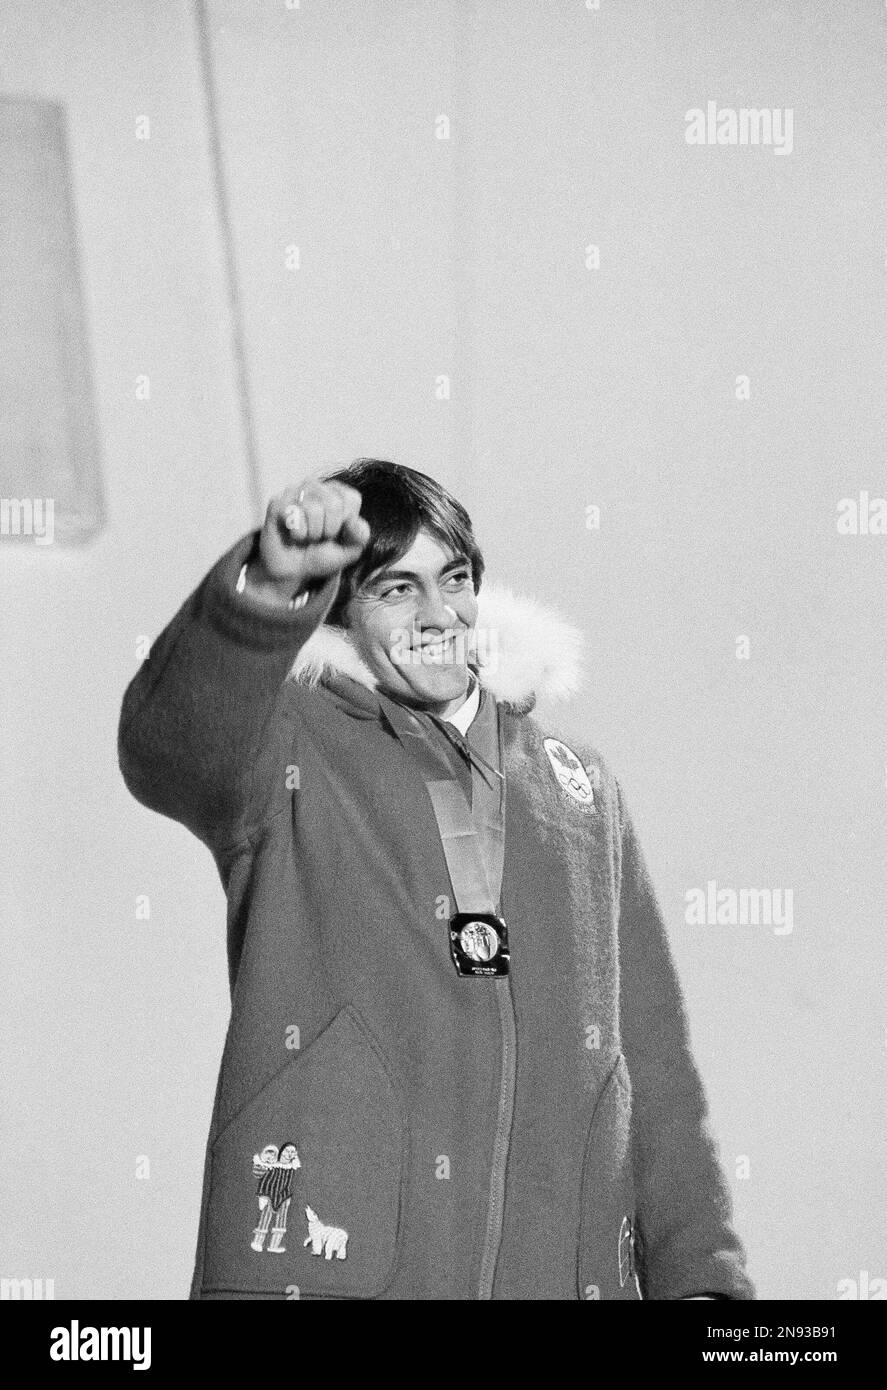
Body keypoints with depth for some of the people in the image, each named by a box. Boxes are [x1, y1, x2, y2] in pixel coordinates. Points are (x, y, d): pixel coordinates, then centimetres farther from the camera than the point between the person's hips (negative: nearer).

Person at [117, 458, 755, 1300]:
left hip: (561, 1269, 4)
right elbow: (167, 747, -20)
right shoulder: (283, 750, 5)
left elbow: (653, 1062, 18)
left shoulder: (579, 788, 18)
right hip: (322, 1268, -4)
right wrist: (267, 586, -37)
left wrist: (700, 1276, 9)